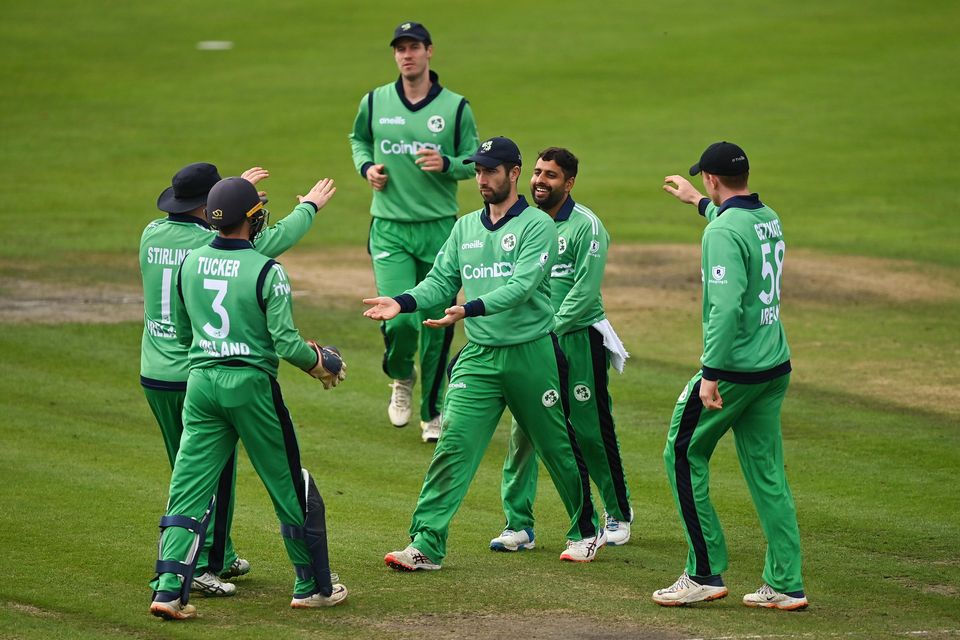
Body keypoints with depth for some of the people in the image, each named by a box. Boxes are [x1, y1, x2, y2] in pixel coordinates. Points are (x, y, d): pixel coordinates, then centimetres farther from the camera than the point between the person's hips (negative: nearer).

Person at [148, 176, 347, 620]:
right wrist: (319, 363, 4)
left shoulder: (188, 264, 4)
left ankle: (169, 589, -9)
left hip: (200, 383, 4)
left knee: (189, 489, 4)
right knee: (289, 486, 11)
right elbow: (286, 342, -16)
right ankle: (312, 586, 20)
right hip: (251, 384, -4)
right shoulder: (265, 271, -12)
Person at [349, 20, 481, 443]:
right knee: (399, 319, -13)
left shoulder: (456, 107, 1)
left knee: (437, 324, 3)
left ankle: (433, 412, 18)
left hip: (440, 229, 0)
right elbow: (358, 139, 23)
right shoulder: (375, 103, 5)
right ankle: (401, 377, 21)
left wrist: (446, 164, -16)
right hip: (389, 229, 0)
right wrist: (366, 167, 3)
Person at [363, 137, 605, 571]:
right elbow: (441, 281, 8)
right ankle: (427, 545, -11)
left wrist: (469, 309, -32)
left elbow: (520, 287, -20)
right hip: (479, 356, 4)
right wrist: (404, 302, -12)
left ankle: (586, 531, 29)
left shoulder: (537, 225, -7)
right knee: (452, 445, -8)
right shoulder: (466, 228, 12)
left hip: (531, 353, -4)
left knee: (558, 446, 10)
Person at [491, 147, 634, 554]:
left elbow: (585, 291, -13)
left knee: (592, 430, 2)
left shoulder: (586, 226, -7)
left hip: (578, 336, -5)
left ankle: (618, 513, 20)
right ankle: (519, 525, 1)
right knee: (522, 430, -2)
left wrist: (550, 330, -17)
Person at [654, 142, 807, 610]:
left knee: (684, 456, 5)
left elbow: (726, 307, -26)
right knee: (767, 472, 11)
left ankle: (705, 574, 3)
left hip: (734, 367, -8)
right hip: (775, 365, 8)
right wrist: (699, 202, 51)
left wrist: (711, 373, -24)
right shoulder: (768, 219, 10)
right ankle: (785, 585, 9)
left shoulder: (722, 232, -17)